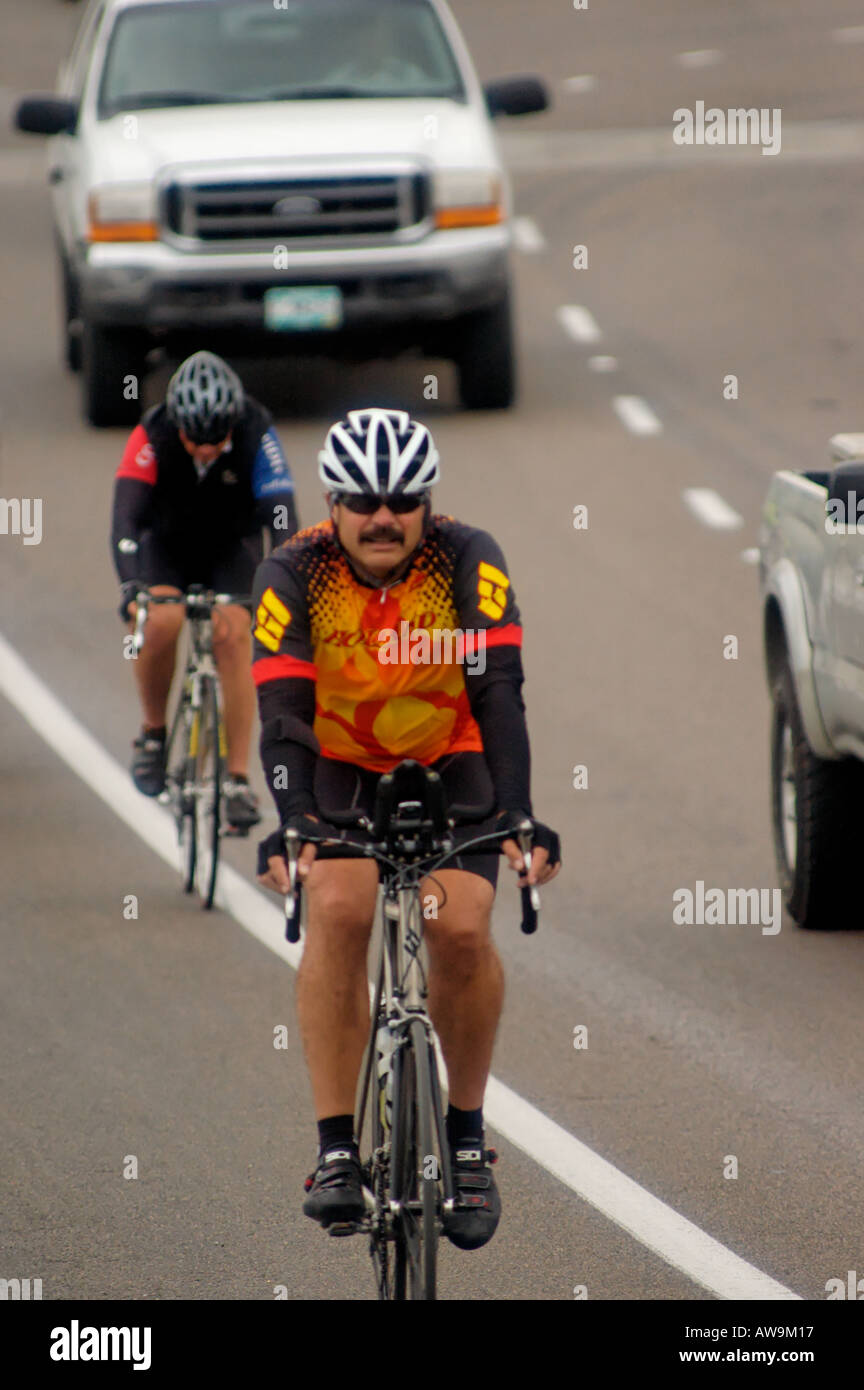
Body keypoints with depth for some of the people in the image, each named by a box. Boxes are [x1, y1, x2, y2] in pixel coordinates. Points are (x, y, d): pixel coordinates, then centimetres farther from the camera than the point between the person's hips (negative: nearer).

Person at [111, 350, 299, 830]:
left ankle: (239, 779, -17)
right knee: (162, 620, -29)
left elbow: (281, 516, -34)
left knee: (232, 636, -23)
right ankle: (153, 733, -4)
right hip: (167, 543, 0)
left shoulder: (256, 435, -28)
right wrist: (130, 586, -53)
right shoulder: (151, 436, -29)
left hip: (231, 546, 0)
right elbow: (126, 517, -37)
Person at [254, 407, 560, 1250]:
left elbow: (499, 694, -32)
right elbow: (283, 713, -31)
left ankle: (467, 1135, -1)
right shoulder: (295, 573, -23)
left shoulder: (467, 563, -24)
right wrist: (292, 824, -49)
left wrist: (517, 819, -46)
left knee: (461, 927, -22)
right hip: (342, 767, 0)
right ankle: (336, 1150, -22)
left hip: (449, 764, 0)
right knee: (338, 910, -26)